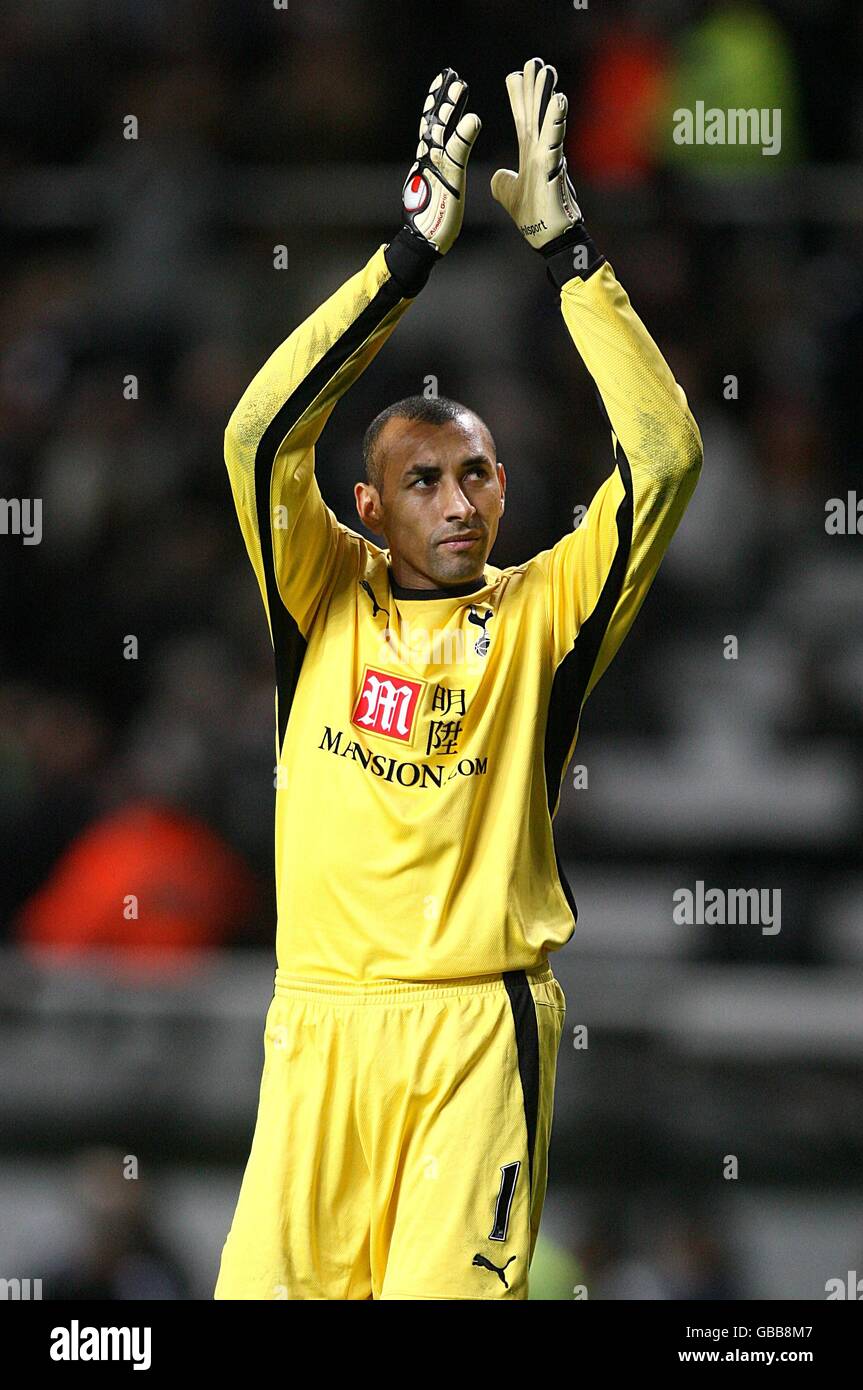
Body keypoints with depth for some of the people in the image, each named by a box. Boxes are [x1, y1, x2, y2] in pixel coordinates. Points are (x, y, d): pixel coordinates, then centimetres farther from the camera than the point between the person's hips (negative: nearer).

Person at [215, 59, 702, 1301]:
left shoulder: (540, 614, 7)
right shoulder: (326, 598, 9)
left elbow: (664, 458, -3)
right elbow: (259, 434, -5)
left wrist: (567, 246, -5)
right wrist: (410, 254, -9)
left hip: (481, 1027, -1)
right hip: (323, 1020, 1)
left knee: (451, 1284, -8)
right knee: (276, 1282, -6)